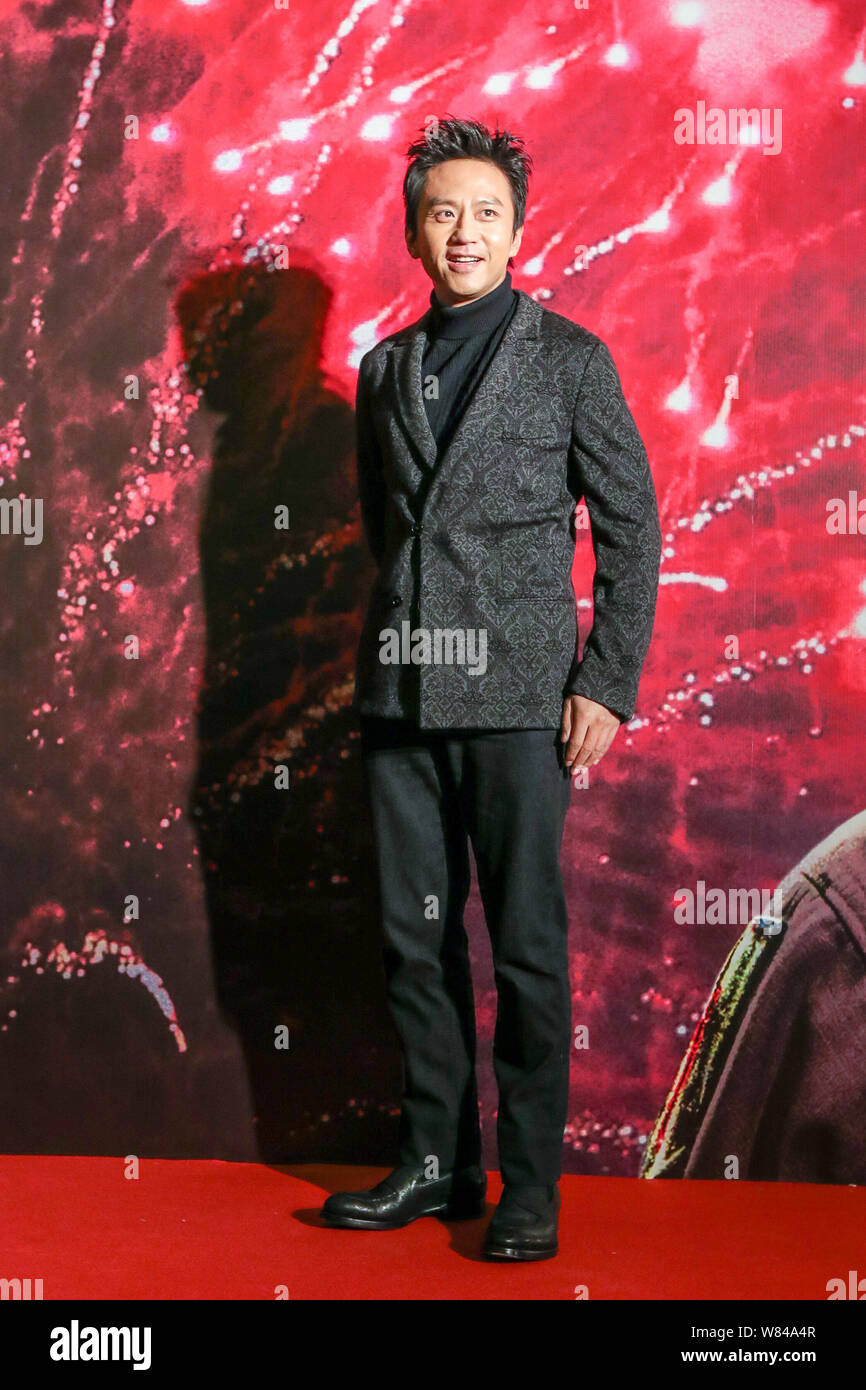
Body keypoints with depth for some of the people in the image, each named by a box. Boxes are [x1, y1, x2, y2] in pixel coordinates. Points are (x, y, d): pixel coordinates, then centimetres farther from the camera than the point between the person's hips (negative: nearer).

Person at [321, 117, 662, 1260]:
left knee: (528, 943, -1)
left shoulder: (570, 359, 2)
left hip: (518, 694, -4)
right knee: (414, 935, 7)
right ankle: (436, 1163, 19)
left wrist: (607, 685, -6)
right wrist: (392, 644, 13)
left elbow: (632, 530, 1)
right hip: (400, 692, 4)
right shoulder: (385, 369, 14)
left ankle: (531, 1187, 9)